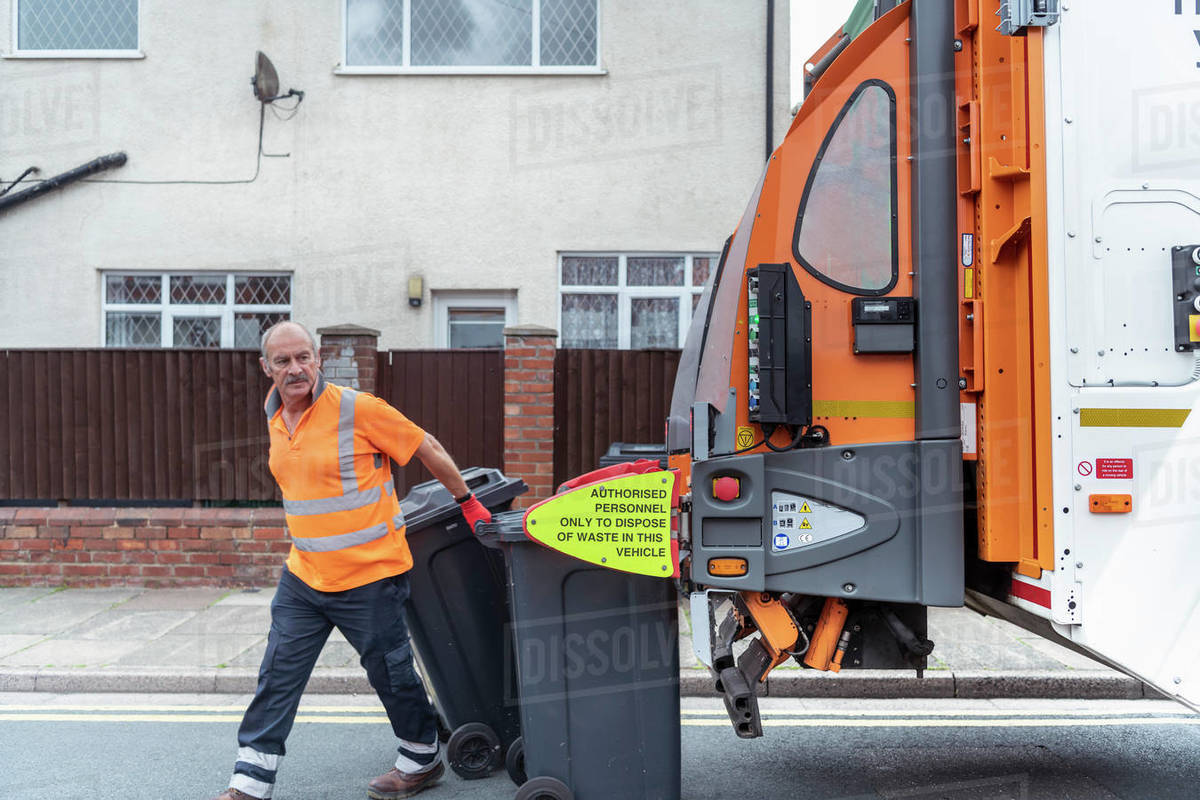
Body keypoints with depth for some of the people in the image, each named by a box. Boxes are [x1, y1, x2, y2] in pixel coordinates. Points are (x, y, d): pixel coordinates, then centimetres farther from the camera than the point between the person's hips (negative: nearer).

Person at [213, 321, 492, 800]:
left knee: (390, 673, 9)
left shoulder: (357, 409, -16)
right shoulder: (276, 419, 6)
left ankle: (422, 760, 31)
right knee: (277, 676, 8)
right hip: (303, 576, 6)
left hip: (370, 576, -6)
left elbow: (427, 448, -9)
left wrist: (467, 502, -2)